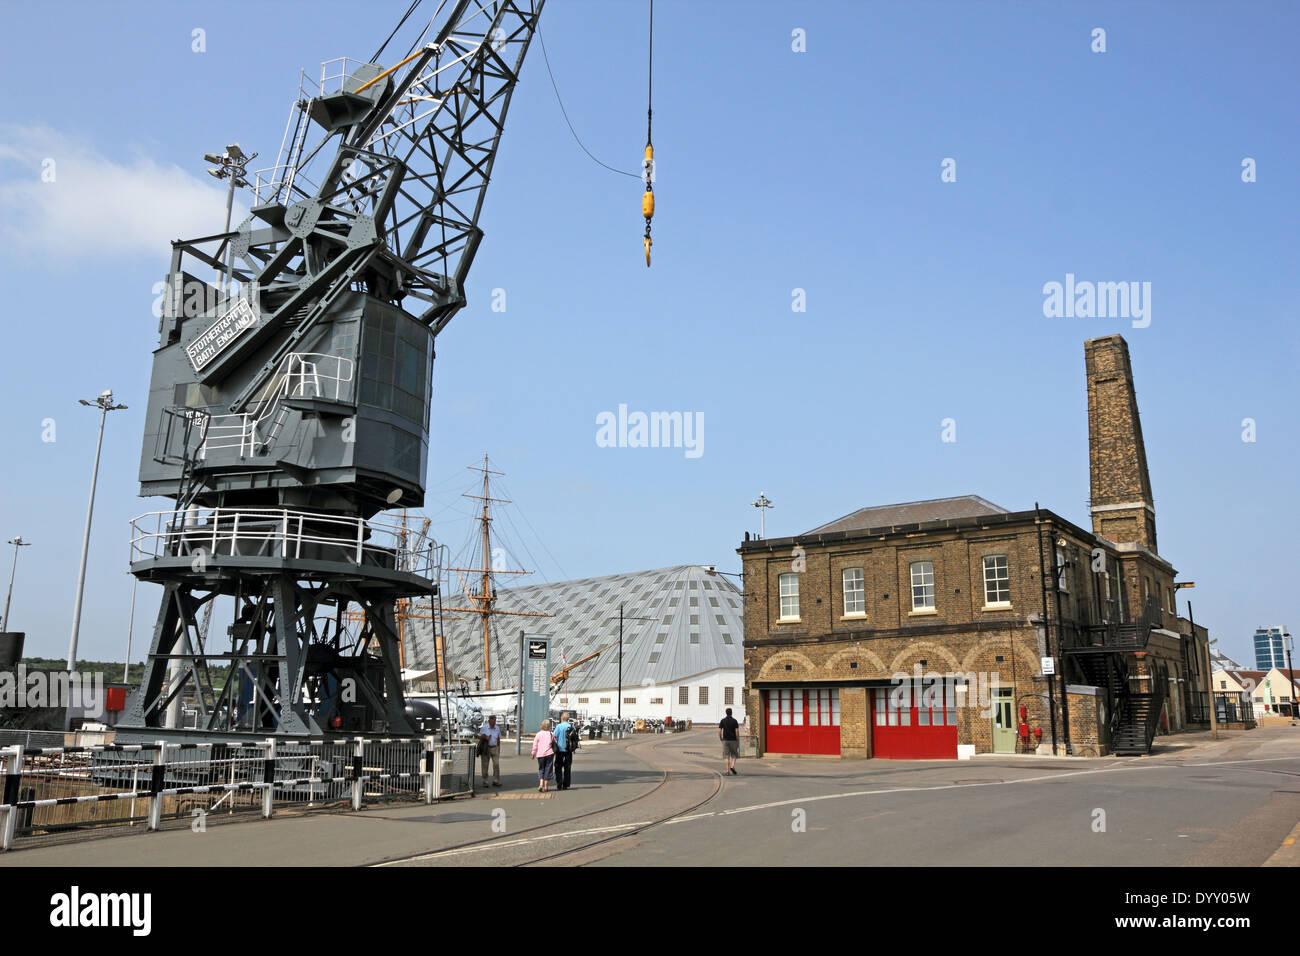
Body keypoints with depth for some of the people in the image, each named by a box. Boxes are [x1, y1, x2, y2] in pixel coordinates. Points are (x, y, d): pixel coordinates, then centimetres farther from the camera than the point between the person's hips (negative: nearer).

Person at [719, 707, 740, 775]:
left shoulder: (723, 721, 1)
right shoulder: (734, 721, -4)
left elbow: (719, 731, -3)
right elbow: (737, 731, -10)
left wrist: (721, 739, 9)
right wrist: (738, 741, -3)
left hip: (725, 740, 1)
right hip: (733, 740, -1)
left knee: (726, 756, 6)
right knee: (734, 755, 11)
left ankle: (728, 770, 1)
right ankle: (732, 766, -10)